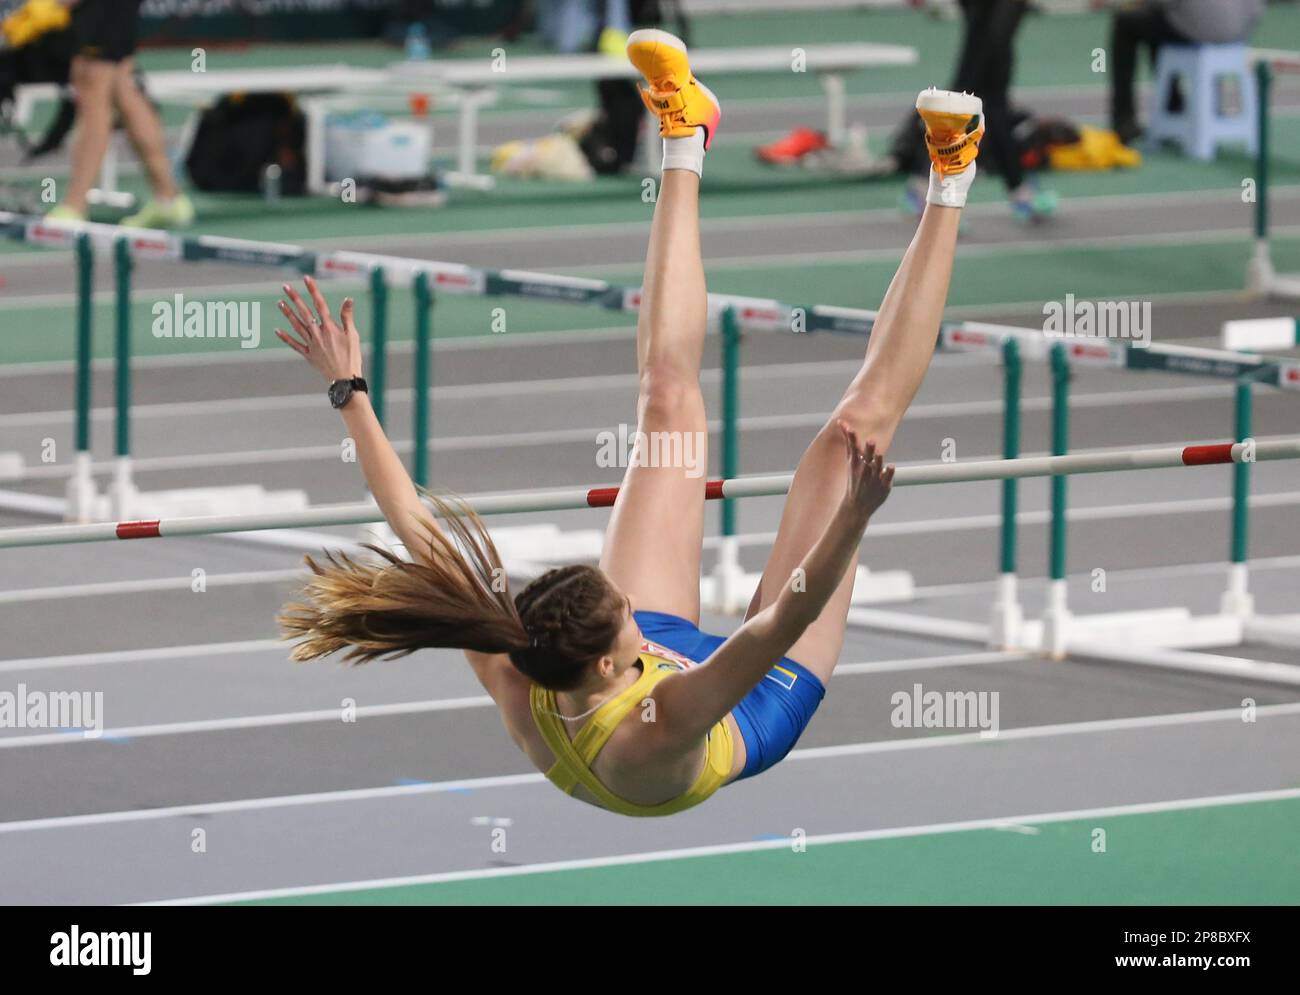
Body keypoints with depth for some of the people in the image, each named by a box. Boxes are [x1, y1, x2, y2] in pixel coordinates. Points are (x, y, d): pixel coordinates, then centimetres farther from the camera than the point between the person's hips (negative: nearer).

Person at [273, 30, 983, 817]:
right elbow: (789, 619, -58)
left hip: (669, 649, 5)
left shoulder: (514, 686, -36)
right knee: (858, 424, -8)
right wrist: (854, 520, -70)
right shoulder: (657, 732, -48)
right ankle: (949, 181, 7)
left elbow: (417, 531, -27)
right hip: (771, 697, -5)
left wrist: (349, 390, -22)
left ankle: (686, 138, 23)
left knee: (669, 397, 4)